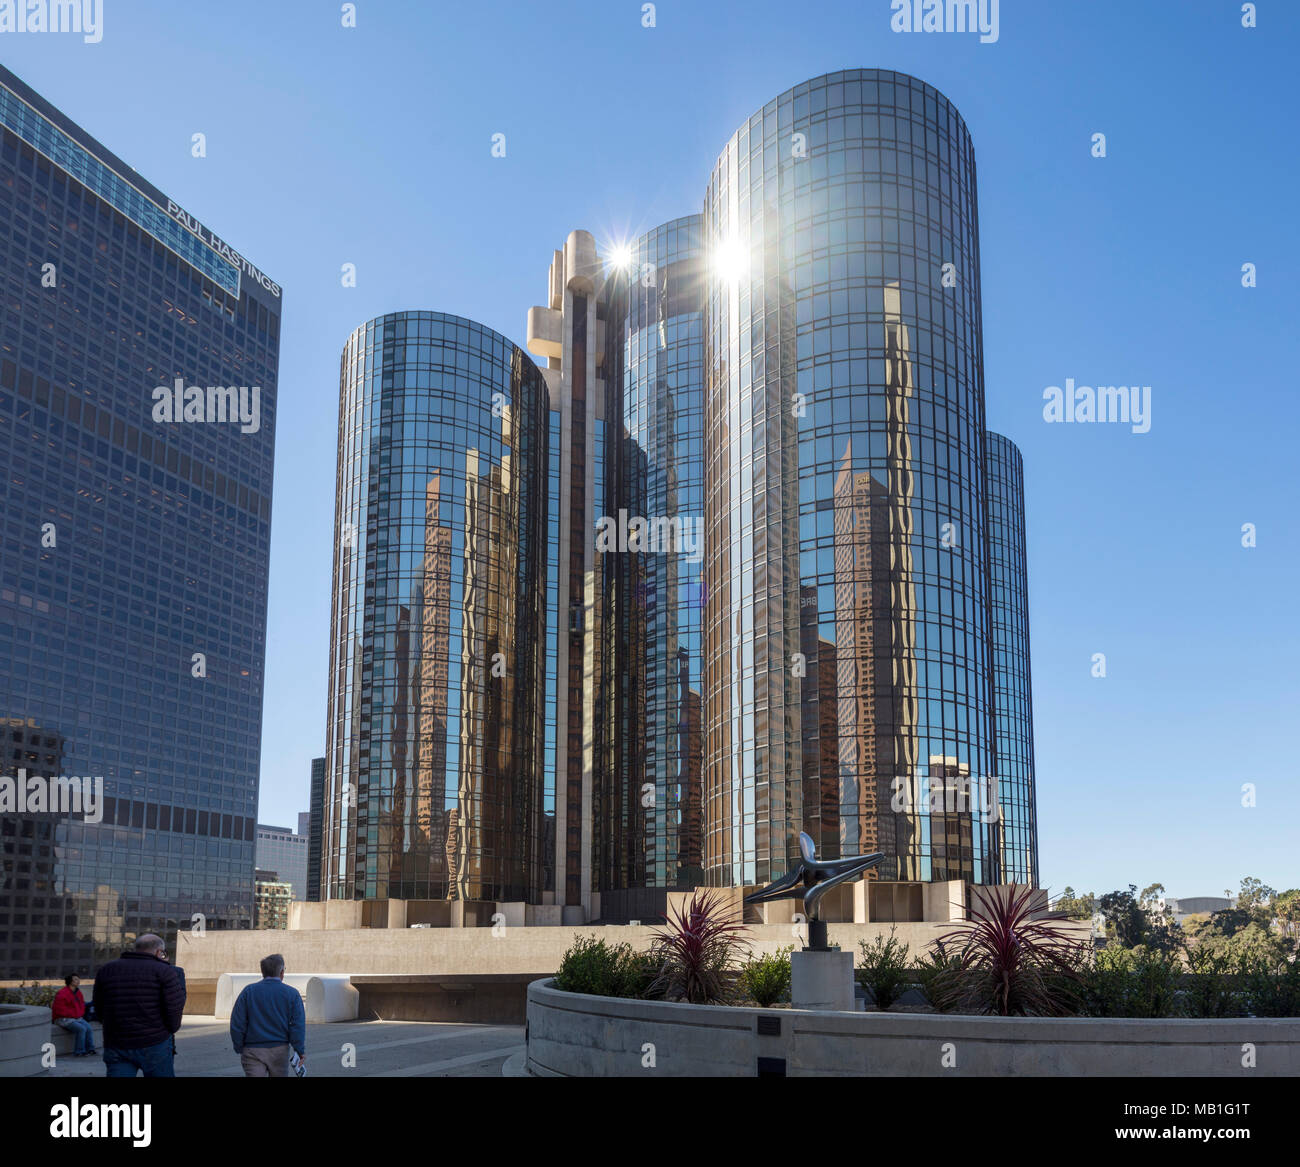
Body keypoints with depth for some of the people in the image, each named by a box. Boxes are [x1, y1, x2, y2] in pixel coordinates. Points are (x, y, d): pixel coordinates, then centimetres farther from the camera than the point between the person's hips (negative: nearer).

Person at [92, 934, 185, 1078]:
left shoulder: (106, 970, 11)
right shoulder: (164, 971, -4)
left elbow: (99, 1009, 15)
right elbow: (175, 1005, -11)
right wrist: (172, 1028, 6)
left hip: (115, 1045, 3)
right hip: (155, 1044, -3)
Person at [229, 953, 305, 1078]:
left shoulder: (248, 991, 1)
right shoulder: (292, 994, 0)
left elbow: (237, 1024, 0)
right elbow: (298, 1026, -5)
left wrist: (239, 1048, 8)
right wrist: (300, 1051, 0)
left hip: (253, 1050, 0)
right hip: (280, 1049, 0)